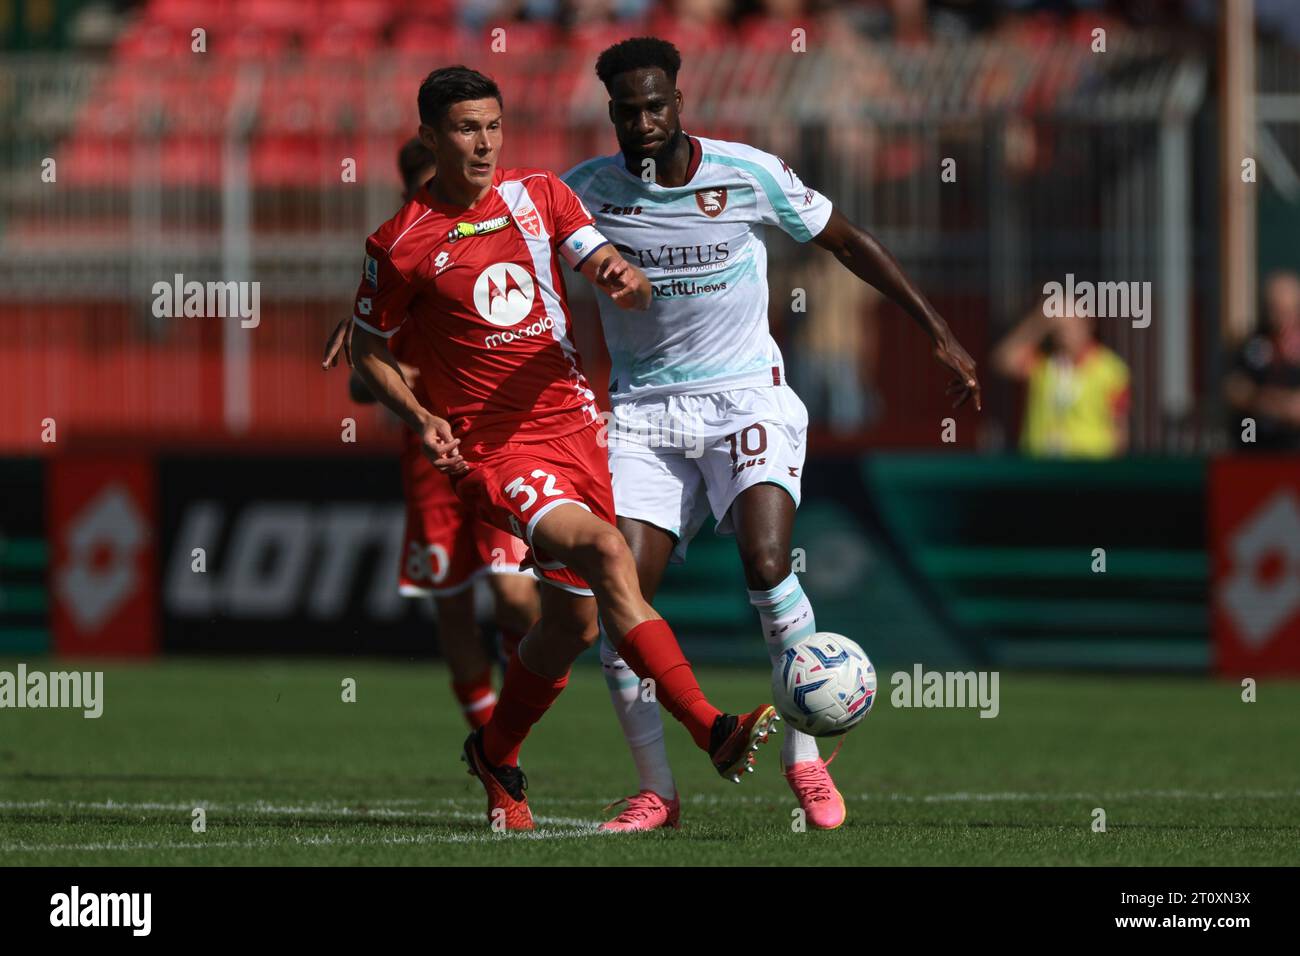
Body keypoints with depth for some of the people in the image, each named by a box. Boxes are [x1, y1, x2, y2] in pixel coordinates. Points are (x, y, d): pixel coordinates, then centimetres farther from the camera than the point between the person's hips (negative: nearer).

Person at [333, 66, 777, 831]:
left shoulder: (539, 195, 4)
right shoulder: (402, 244, -6)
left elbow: (633, 295, 1)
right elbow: (368, 346, 7)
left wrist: (627, 279, -25)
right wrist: (420, 418, -10)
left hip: (572, 423, 5)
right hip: (489, 446, -5)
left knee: (575, 624, 10)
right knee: (606, 552, -27)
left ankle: (496, 755, 37)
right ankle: (711, 731, -33)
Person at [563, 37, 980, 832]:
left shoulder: (748, 174, -7)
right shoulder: (588, 191, -5)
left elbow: (848, 242, 6)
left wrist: (941, 334, 7)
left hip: (746, 400, -2)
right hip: (644, 413, 2)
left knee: (767, 564, -24)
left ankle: (807, 759, -8)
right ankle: (656, 792, 3)